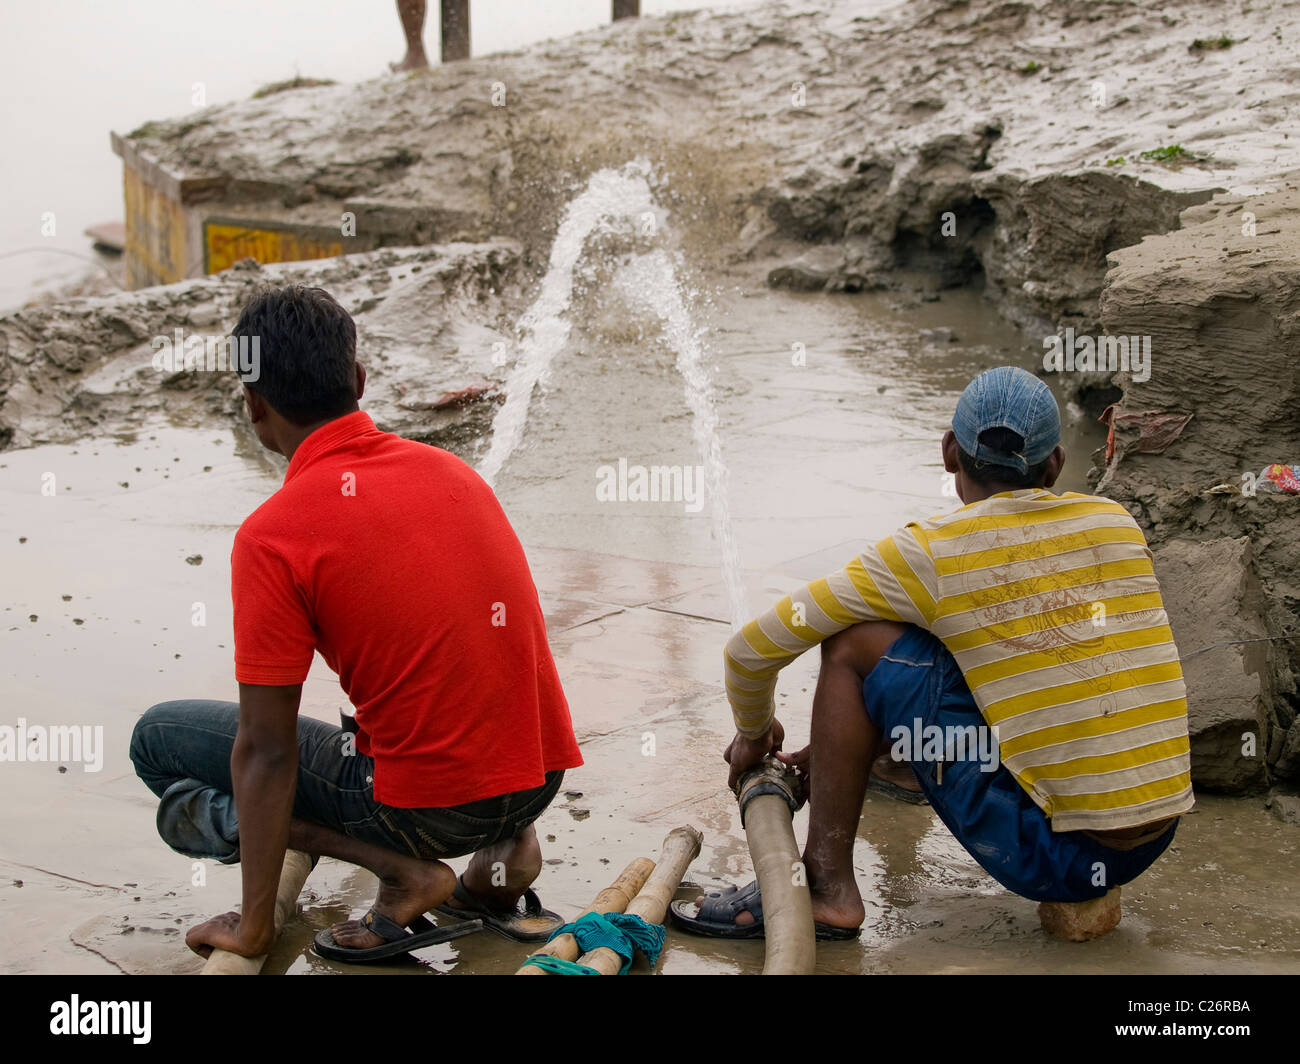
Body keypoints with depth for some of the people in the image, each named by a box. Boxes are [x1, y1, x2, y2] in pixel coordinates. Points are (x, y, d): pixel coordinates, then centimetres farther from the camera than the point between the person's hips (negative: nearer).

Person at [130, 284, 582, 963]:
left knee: (158, 740, 9)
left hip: (431, 805, -6)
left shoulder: (272, 537, -13)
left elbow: (264, 750, -12)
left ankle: (401, 872, -3)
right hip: (540, 779, 6)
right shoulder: (451, 470, 6)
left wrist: (254, 927, -2)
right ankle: (503, 850, 13)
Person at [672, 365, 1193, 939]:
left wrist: (754, 734, 22)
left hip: (1059, 855, -6)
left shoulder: (931, 553, -7)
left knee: (855, 643, 0)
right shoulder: (1117, 523, 8)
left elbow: (752, 649, -3)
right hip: (1158, 842, 6)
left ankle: (826, 886, 3)